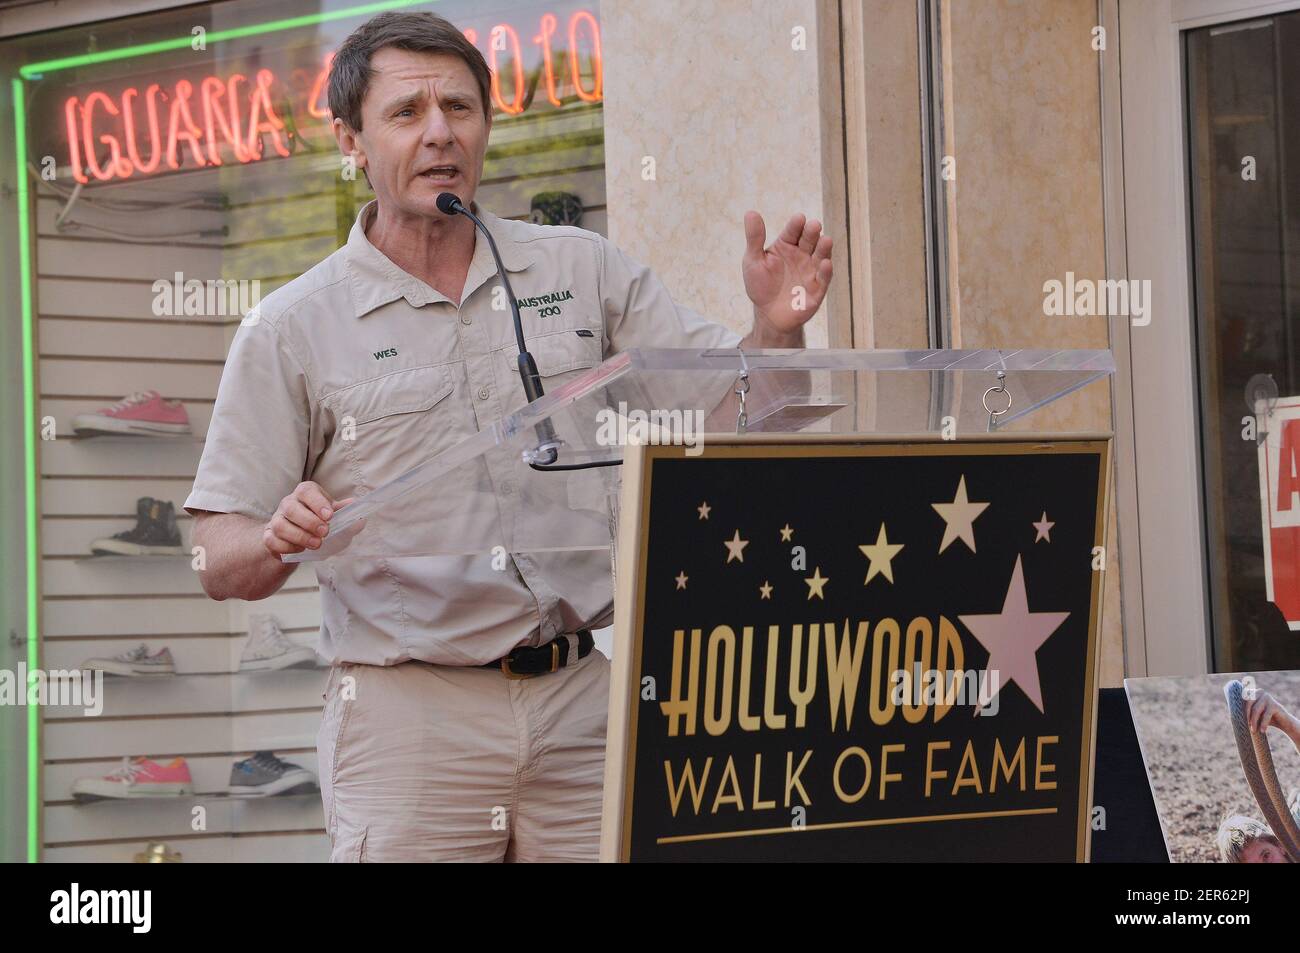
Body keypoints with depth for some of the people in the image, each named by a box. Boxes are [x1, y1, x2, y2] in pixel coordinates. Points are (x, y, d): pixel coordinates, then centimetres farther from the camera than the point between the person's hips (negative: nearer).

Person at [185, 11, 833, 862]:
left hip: (583, 699, 2)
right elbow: (221, 563, 0)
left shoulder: (582, 270, 10)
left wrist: (776, 329, -12)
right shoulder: (292, 330, 3)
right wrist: (282, 541, -22)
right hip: (408, 715, -2)